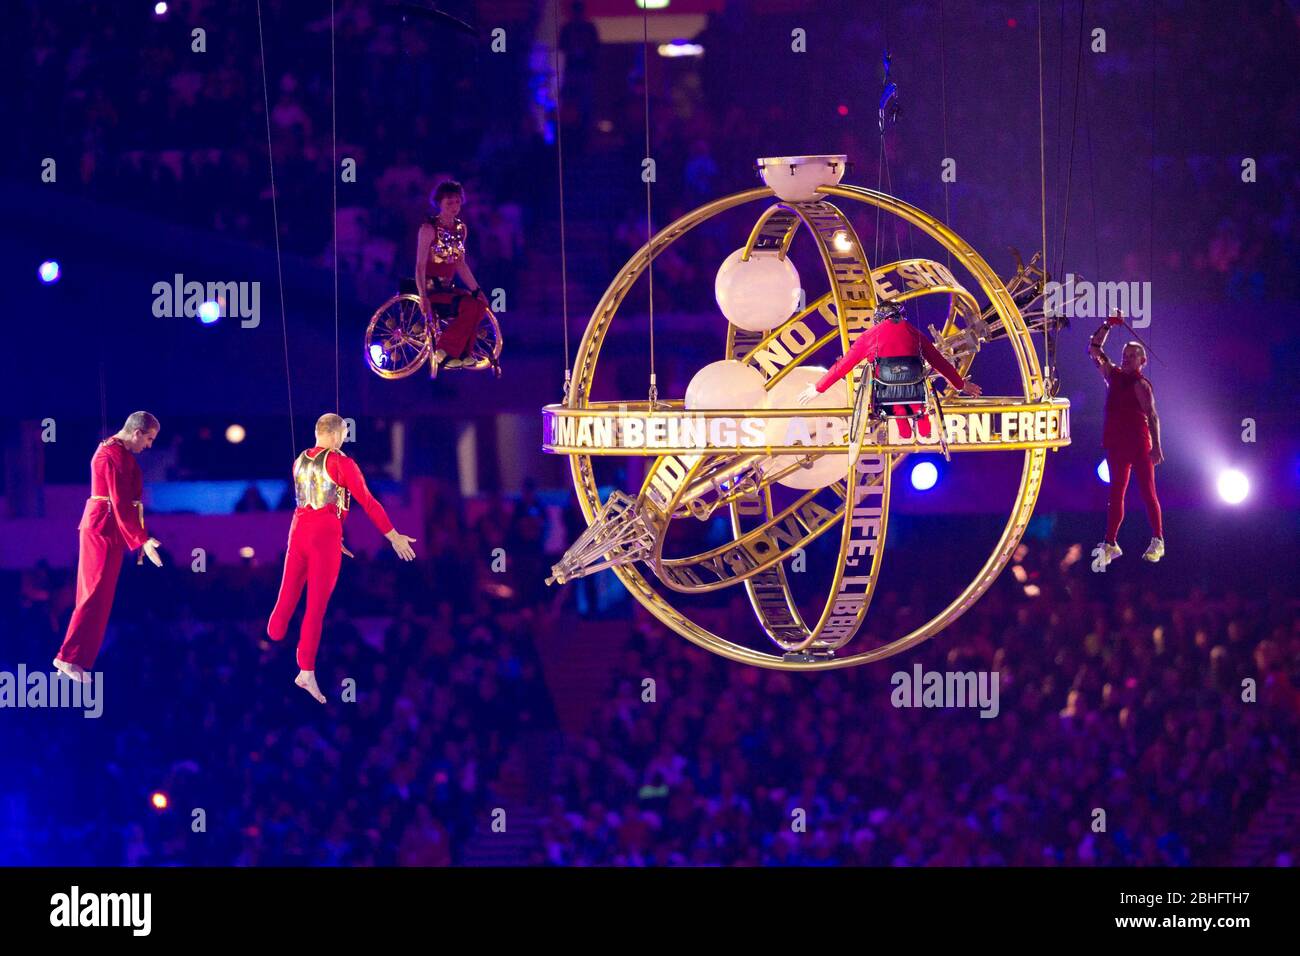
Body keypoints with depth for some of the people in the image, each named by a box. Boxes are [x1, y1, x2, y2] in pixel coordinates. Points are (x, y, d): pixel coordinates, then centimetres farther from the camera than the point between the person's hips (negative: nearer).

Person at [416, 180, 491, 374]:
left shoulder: (460, 229, 11)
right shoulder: (429, 229, -11)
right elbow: (420, 266, -15)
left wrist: (476, 290, 11)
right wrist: (423, 297, -25)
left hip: (447, 288, 7)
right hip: (431, 288, -7)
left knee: (480, 303, -20)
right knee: (470, 307, -28)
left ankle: (463, 353, -13)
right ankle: (444, 353, -22)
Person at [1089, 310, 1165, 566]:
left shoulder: (1141, 384, -8)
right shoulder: (1113, 375, 12)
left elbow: (1152, 416, -14)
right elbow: (1094, 350, 18)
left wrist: (1156, 447, -22)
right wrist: (1107, 326, 10)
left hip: (1139, 444, -7)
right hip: (1116, 444, 7)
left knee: (1147, 493, -3)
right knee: (1116, 494, 6)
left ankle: (1158, 541, 1)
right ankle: (1110, 543, 5)